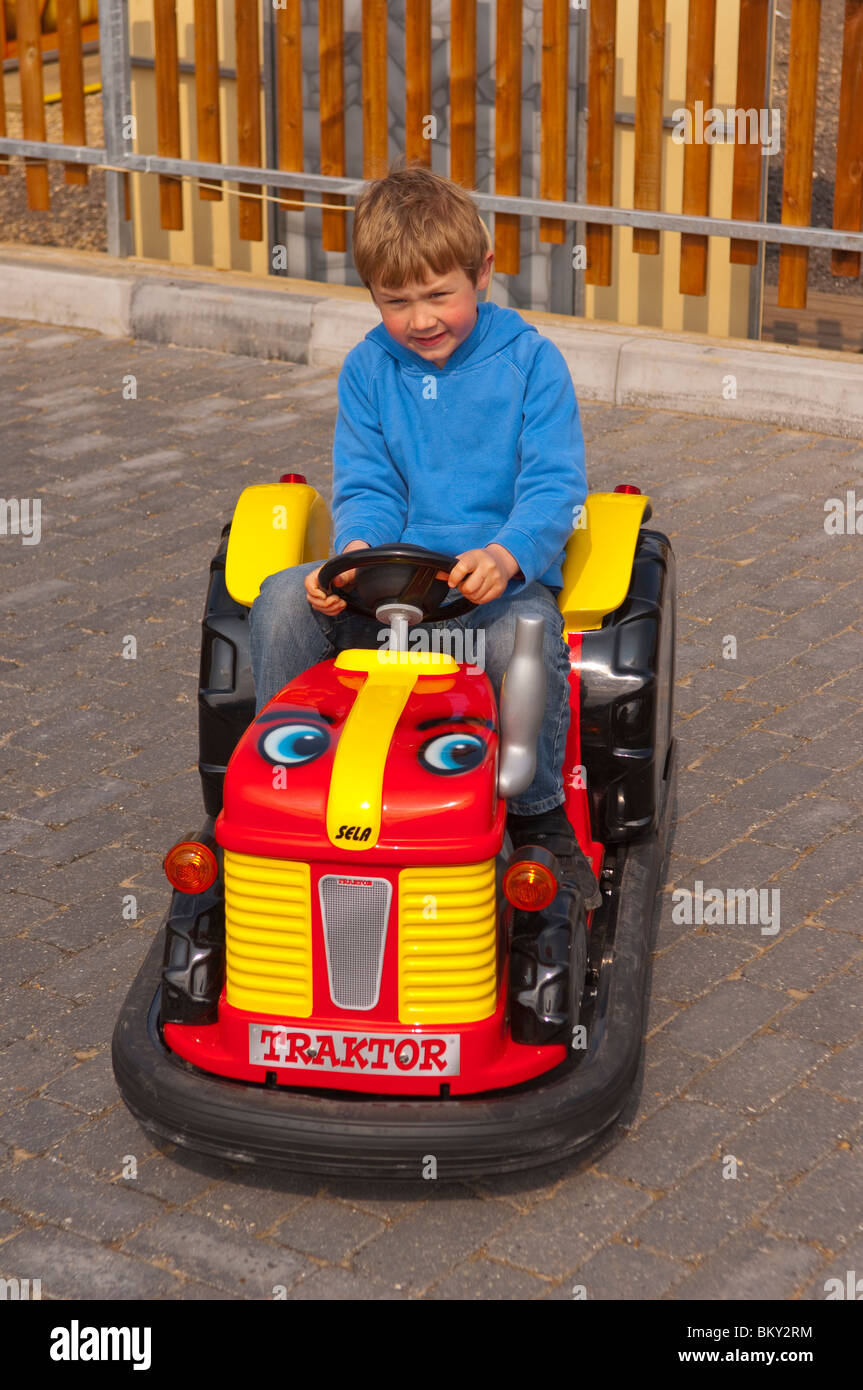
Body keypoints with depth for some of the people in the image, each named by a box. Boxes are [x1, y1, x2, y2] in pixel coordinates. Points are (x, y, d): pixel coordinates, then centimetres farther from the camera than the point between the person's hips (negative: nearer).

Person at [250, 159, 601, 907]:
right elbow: (367, 487, 6)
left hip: (503, 574, -3)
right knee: (283, 600, -22)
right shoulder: (367, 369, 9)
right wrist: (357, 553, -18)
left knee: (526, 631, -38)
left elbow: (555, 484, -8)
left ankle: (540, 818, -15)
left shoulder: (531, 360, -1)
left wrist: (506, 555, -30)